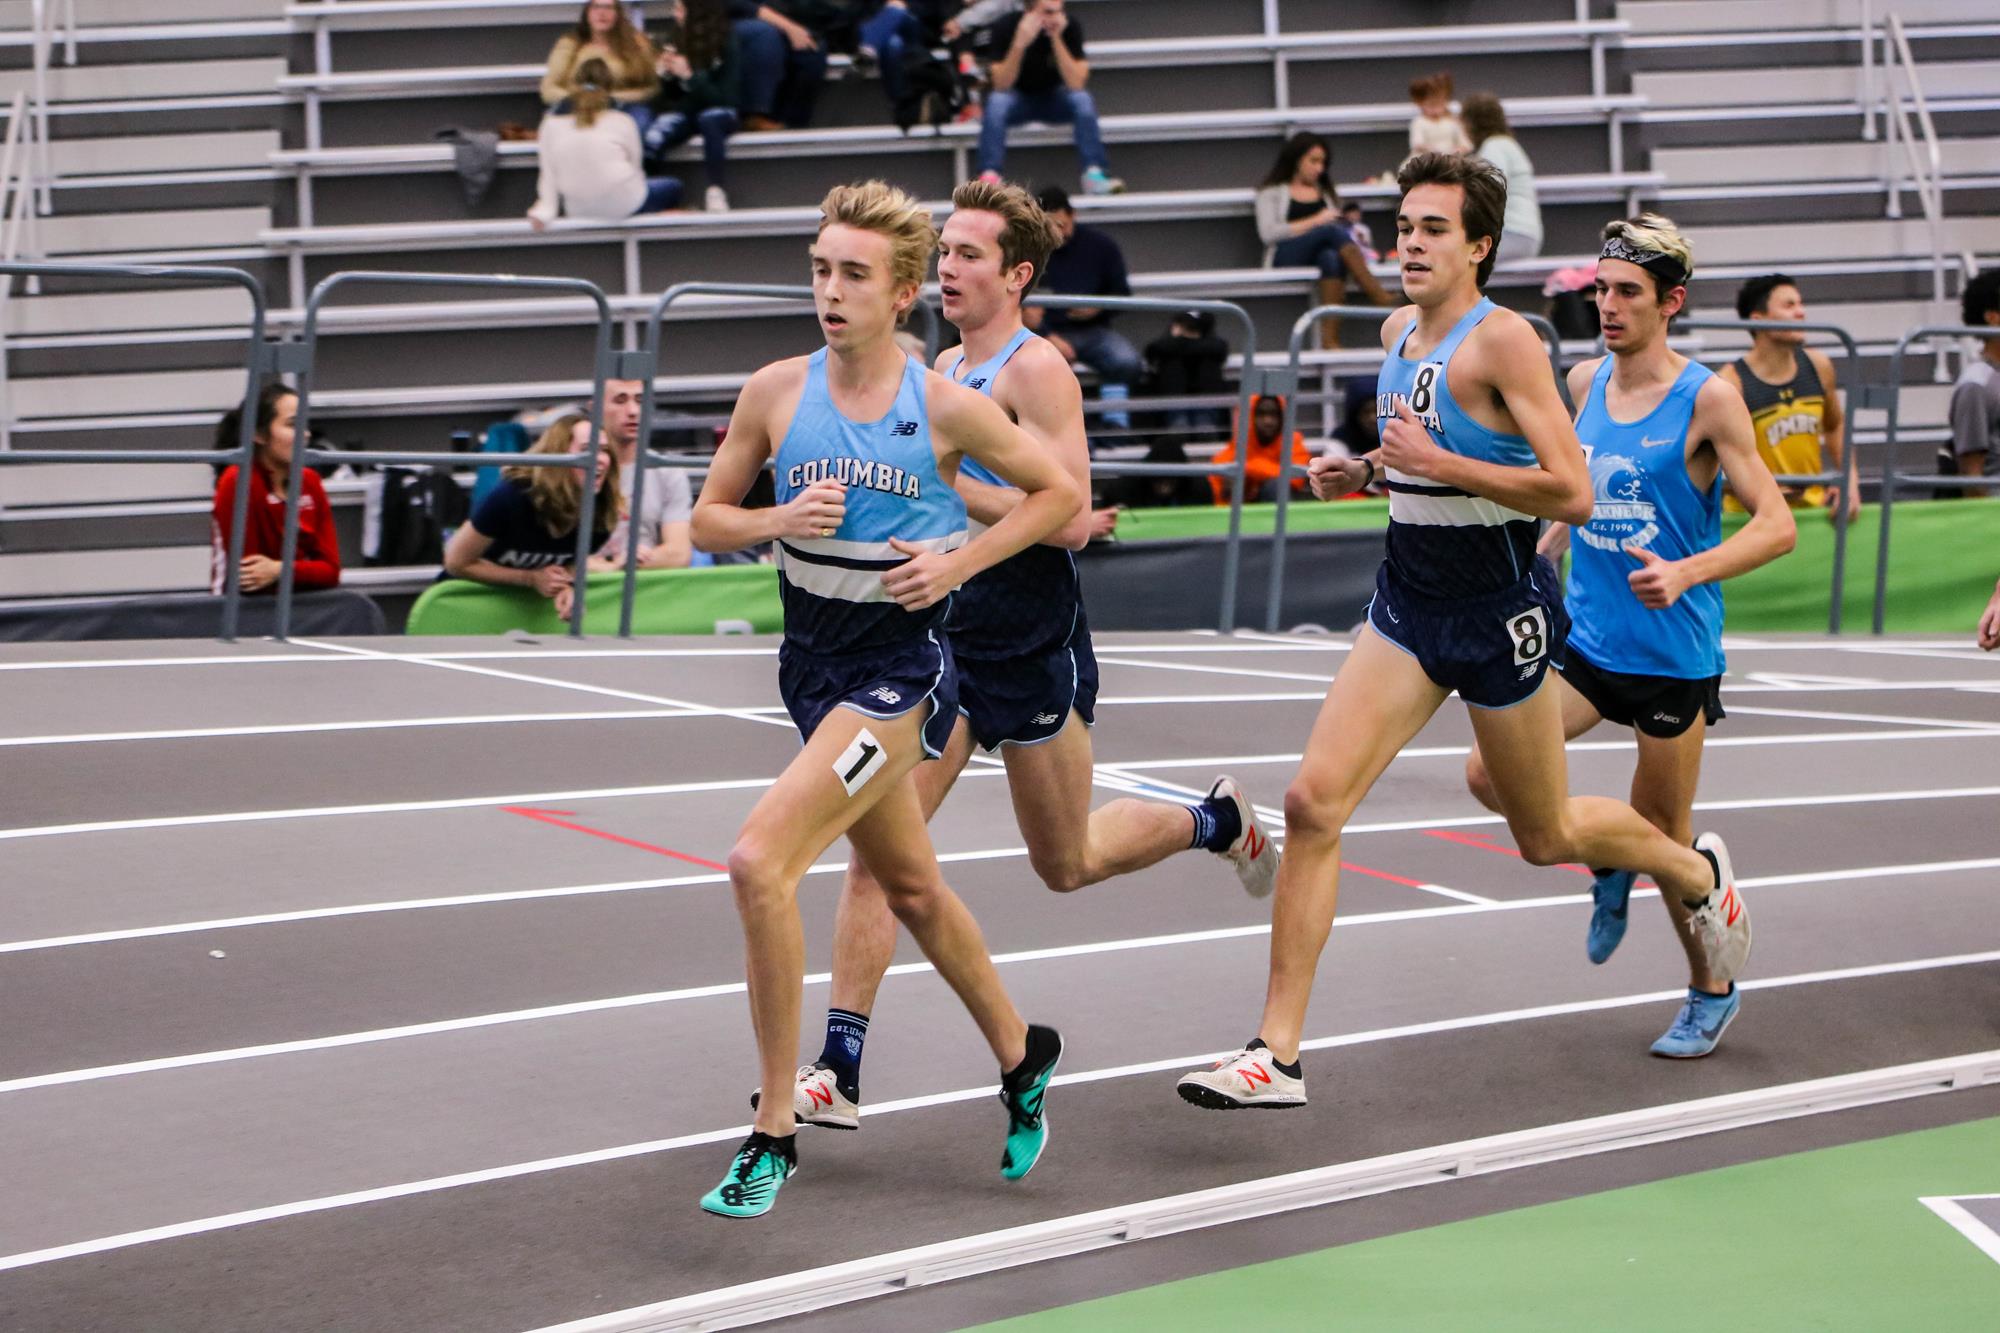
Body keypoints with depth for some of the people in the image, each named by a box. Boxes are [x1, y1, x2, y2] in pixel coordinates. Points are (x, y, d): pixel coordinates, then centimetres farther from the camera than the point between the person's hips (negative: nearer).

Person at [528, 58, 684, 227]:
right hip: (623, 206, -4)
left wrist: (545, 210, 1)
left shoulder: (551, 126, 5)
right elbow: (635, 167, 9)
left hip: (579, 211, 4)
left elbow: (548, 175, -1)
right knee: (672, 187, 25)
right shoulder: (622, 122, 1)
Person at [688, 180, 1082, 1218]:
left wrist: (959, 560, -9)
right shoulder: (776, 392, -2)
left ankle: (774, 1132, -11)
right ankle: (1020, 1054, 46)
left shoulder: (946, 408, -10)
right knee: (910, 889, 21)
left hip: (900, 666, -6)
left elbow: (1060, 491, 3)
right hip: (811, 656, 6)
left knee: (760, 862, -21)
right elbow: (707, 520, 6)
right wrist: (781, 520, -14)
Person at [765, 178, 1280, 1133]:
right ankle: (839, 1072, -9)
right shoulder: (942, 370, 10)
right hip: (943, 639, 6)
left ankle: (1216, 820, 39)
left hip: (1033, 653, -6)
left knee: (1066, 865, 11)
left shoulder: (1036, 369, -14)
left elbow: (1069, 517, -22)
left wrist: (948, 482, -25)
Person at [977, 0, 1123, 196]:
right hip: (1018, 98, -1)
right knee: (996, 101, -32)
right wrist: (1019, 44, -39)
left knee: (1083, 99, -28)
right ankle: (989, 175, -40)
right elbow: (1001, 85, -26)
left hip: (1054, 99, 1)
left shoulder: (1071, 27, -16)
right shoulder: (1007, 27, -19)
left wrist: (1056, 39, -33)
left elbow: (1076, 84, -25)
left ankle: (1094, 173, -34)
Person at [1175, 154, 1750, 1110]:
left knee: (1546, 836, 12)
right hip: (1408, 605, 6)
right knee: (1312, 802, -10)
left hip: (1499, 611, -6)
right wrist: (1369, 469, 7)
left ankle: (1697, 871, 45)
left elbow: (1571, 494, -24)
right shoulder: (1399, 332, 6)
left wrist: (1440, 463, -26)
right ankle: (1276, 1055, -9)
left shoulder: (1503, 340, -17)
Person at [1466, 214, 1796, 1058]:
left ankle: (1712, 992, 29)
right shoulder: (1585, 382, 4)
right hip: (1584, 639, 5)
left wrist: (1685, 573, -29)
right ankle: (1608, 862, 18)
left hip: (1673, 655, -5)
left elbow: (1777, 526, -15)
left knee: (1664, 835, 5)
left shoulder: (1707, 399, -13)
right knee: (1488, 775, -9)